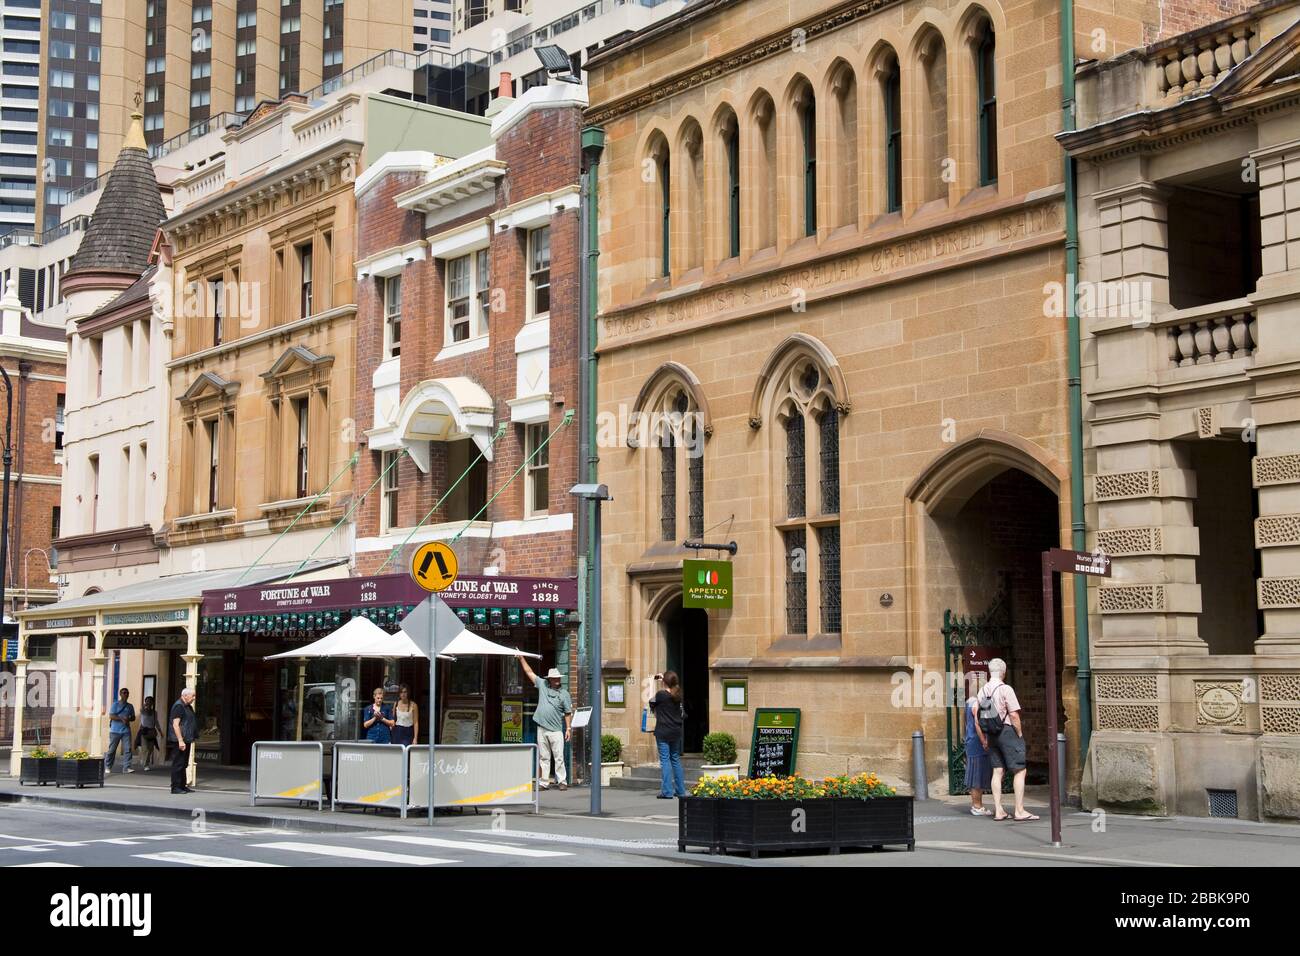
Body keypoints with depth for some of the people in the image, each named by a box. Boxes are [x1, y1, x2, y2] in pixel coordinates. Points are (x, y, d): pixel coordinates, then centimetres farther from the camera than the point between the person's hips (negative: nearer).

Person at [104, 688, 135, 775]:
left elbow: (133, 717, 19)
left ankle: (126, 768, -9)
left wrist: (129, 719, -4)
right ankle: (107, 767, 14)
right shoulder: (115, 704, 1)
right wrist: (122, 719, -18)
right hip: (115, 731, -3)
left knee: (128, 749, -8)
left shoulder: (130, 706, 14)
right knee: (112, 749, 1)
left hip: (126, 731, 3)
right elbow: (111, 716, -8)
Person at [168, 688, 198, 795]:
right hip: (180, 741, -10)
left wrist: (191, 739, 22)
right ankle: (175, 787, -5)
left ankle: (182, 786, 20)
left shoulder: (188, 707, 16)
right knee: (178, 764, -7)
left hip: (186, 740, 10)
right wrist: (180, 741, -23)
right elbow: (175, 725, -19)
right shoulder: (178, 706, -14)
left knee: (183, 764, 14)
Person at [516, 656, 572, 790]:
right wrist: (521, 658, 12)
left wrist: (568, 728, -3)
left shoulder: (564, 694, 3)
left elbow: (568, 713, 4)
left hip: (556, 730, -3)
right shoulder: (542, 685, 9)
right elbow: (529, 672, 14)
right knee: (544, 758, 6)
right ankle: (544, 782, 9)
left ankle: (562, 781, -1)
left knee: (559, 757, -5)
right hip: (541, 729, 3)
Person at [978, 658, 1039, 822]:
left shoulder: (982, 691, 8)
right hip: (1008, 731, -7)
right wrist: (1020, 735, -5)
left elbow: (976, 717, 10)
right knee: (1019, 771, -2)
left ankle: (998, 810, 7)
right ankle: (1020, 811, -6)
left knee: (998, 771, 9)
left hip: (992, 734, 7)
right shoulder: (1005, 689, -13)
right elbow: (1014, 715, -16)